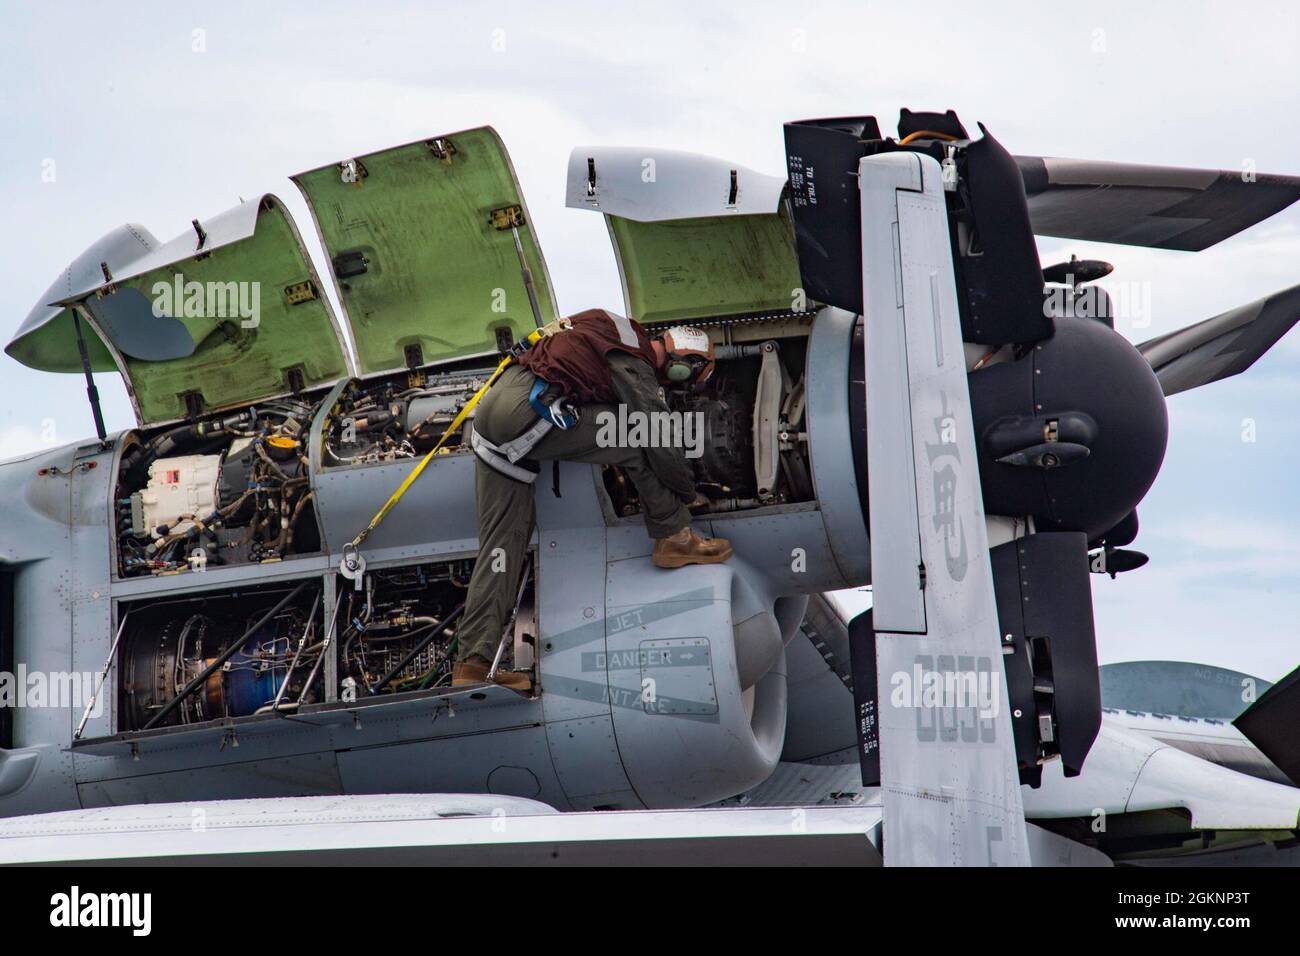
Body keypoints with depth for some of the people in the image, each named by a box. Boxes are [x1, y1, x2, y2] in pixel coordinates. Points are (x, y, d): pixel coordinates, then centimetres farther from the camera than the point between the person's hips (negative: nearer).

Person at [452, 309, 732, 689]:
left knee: (501, 543, 6)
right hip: (526, 413, -10)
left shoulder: (623, 331, 19)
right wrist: (687, 492, 11)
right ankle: (674, 540, 8)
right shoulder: (635, 368, -7)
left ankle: (472, 663, 2)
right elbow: (664, 444, -5)